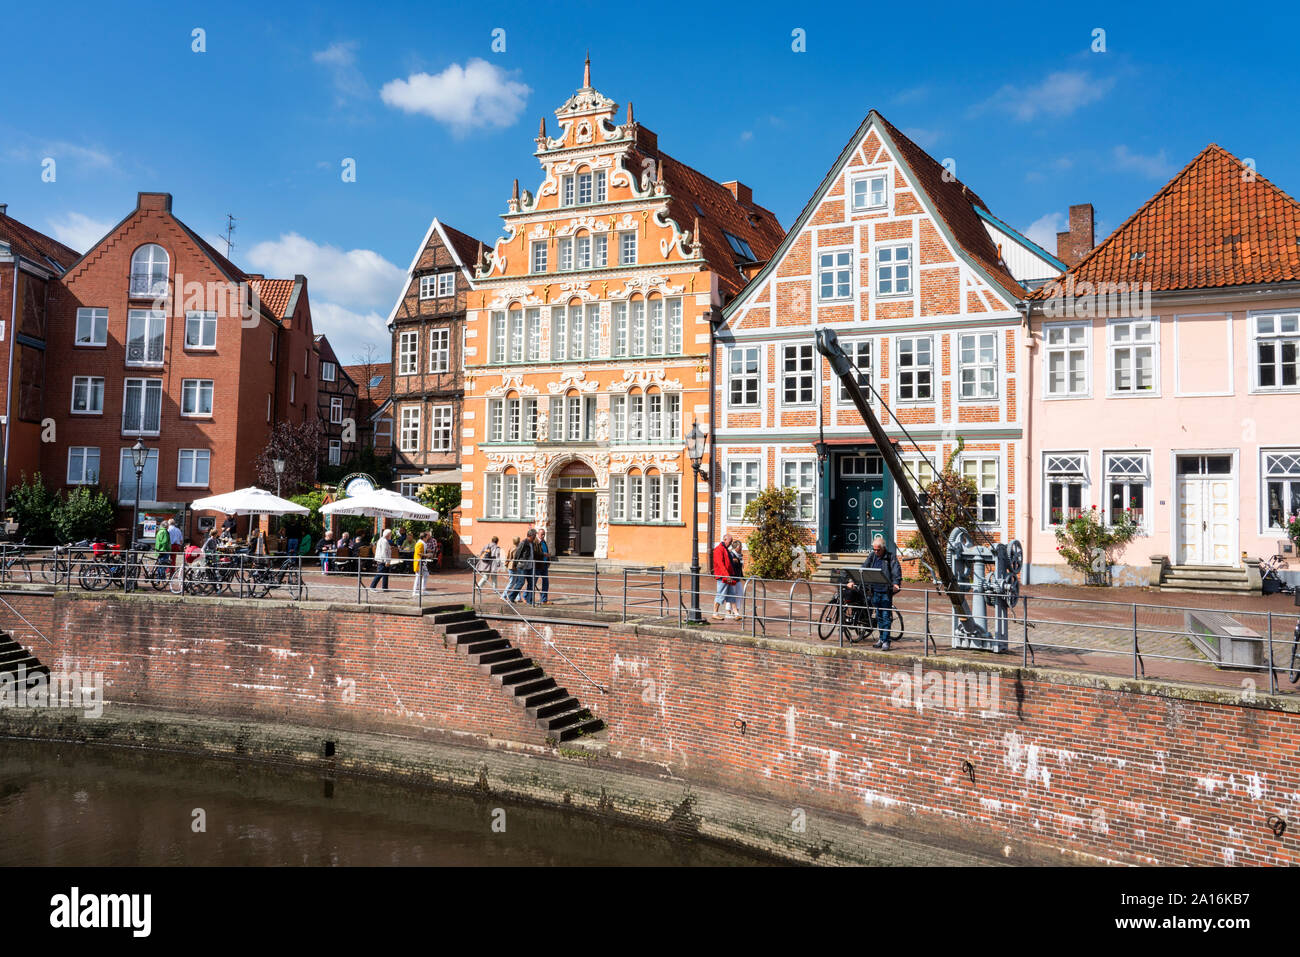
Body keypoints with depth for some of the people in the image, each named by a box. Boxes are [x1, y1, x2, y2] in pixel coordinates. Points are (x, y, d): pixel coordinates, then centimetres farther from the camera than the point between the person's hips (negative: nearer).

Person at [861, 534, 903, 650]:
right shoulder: (872, 556, 9)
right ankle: (881, 638, 23)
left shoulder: (890, 557, -5)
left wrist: (896, 583, -32)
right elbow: (863, 568, 9)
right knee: (879, 616, 13)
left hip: (886, 591, -5)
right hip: (874, 591, 5)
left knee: (886, 616, -6)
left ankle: (886, 641, -4)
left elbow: (896, 570, -16)